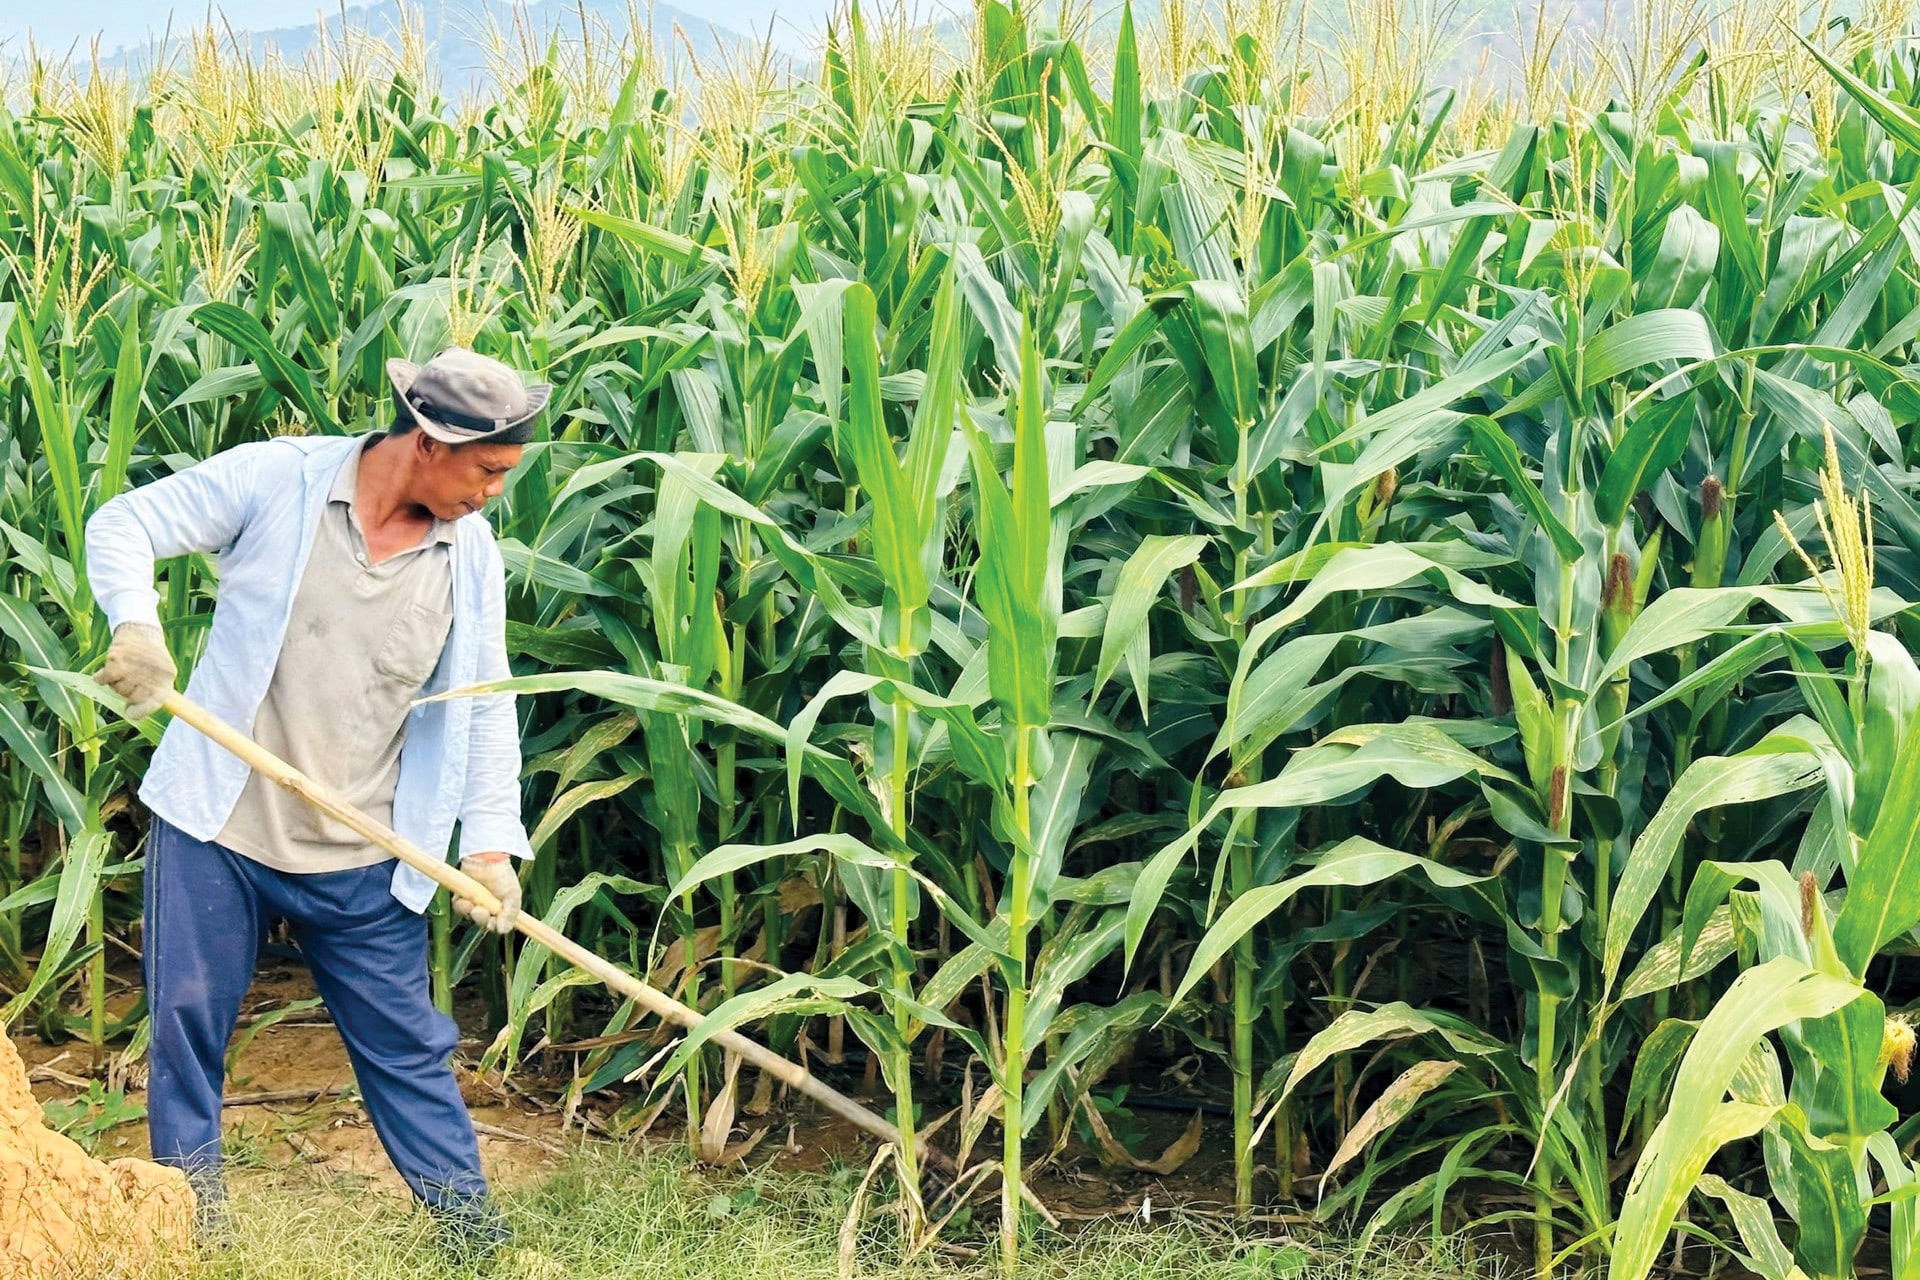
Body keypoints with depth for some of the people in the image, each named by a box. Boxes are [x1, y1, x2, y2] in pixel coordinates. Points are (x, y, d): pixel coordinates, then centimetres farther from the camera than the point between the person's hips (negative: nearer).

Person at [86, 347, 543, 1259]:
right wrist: (136, 623, -24)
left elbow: (487, 705, 6)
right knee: (186, 1024, 8)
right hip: (216, 831, -2)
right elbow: (123, 525, -4)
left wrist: (490, 841, -4)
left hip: (361, 863, 2)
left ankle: (474, 1238, 16)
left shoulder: (471, 554, 0)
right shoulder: (276, 480, -10)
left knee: (407, 1047, 7)